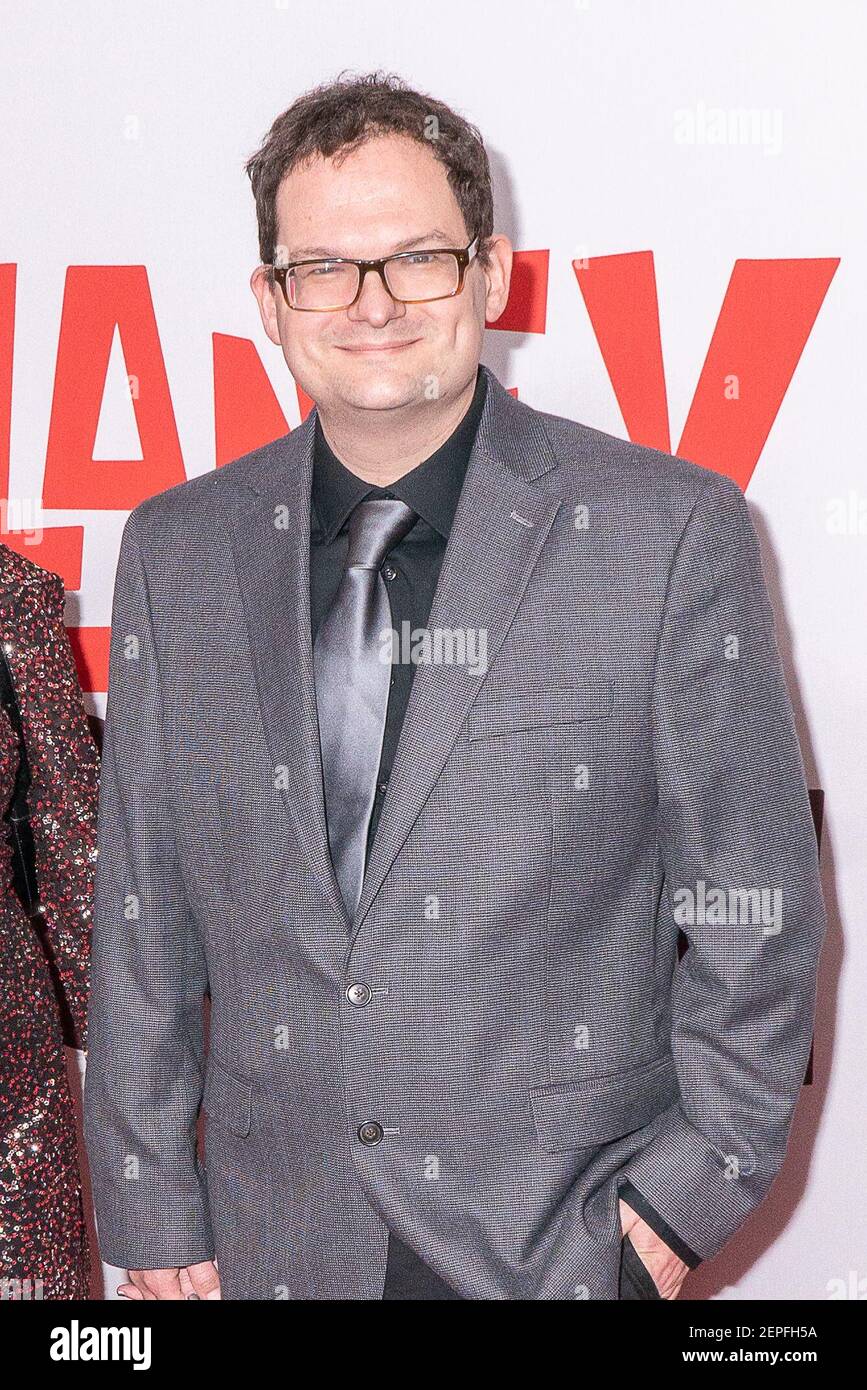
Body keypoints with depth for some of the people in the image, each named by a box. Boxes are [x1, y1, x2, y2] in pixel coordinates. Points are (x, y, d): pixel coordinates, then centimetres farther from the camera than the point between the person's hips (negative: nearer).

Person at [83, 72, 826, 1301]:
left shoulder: (671, 532, -8)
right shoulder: (179, 553, 1)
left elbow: (752, 914, -4)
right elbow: (145, 913, 5)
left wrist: (685, 1200, -6)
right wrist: (156, 1219, 5)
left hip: (565, 1241, -2)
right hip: (276, 1242, 3)